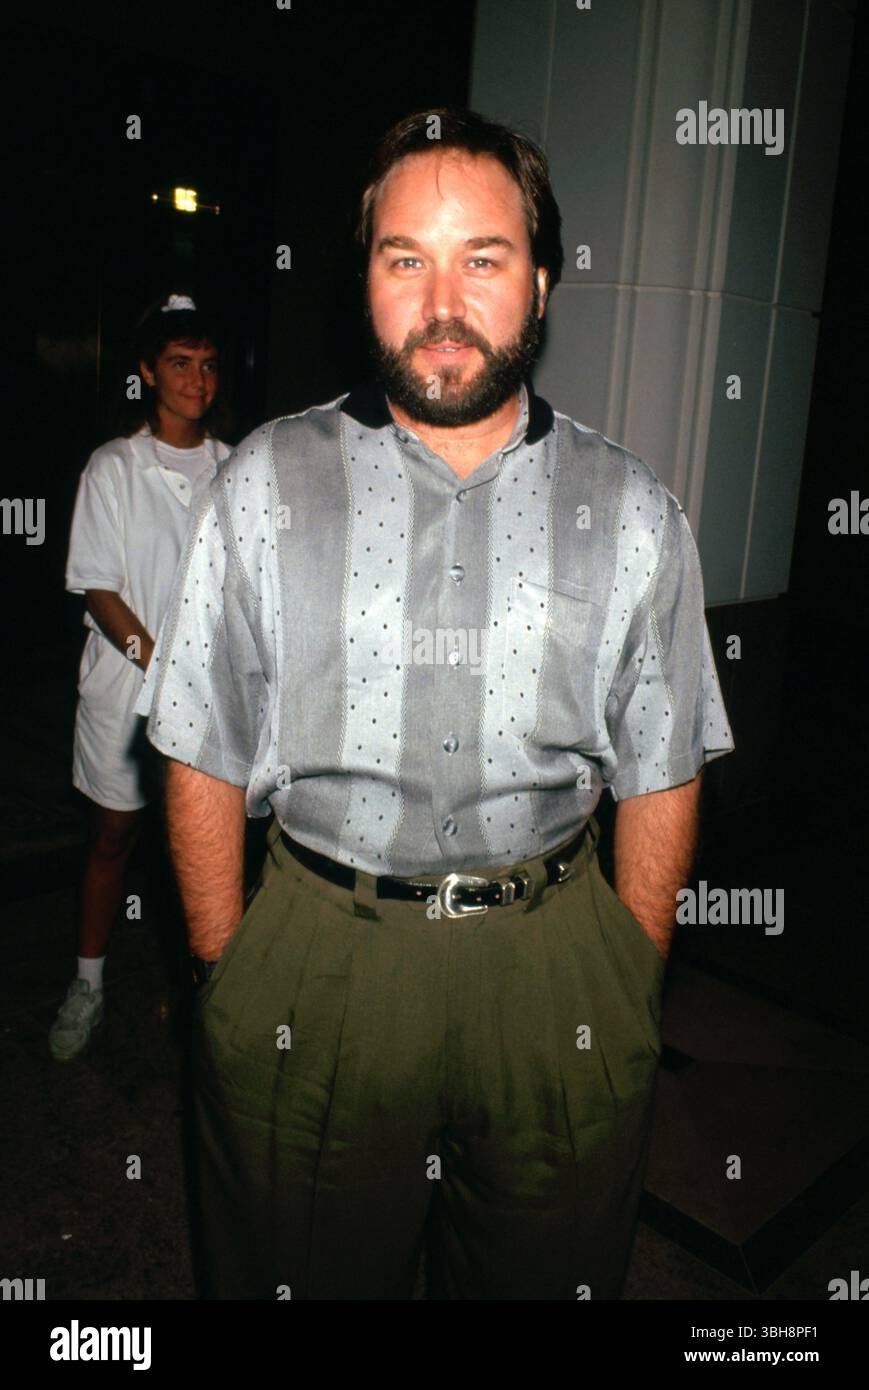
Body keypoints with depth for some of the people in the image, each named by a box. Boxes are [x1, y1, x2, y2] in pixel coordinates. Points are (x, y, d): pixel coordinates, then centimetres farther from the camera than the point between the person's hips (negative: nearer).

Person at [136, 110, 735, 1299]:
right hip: (311, 966, 0)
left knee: (551, 1278, 20)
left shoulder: (633, 513, -1)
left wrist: (633, 999, 4)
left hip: (554, 968, 1)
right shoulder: (266, 484, -4)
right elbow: (205, 760, -1)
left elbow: (659, 779, 3)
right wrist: (224, 982, 0)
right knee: (300, 1276, 19)